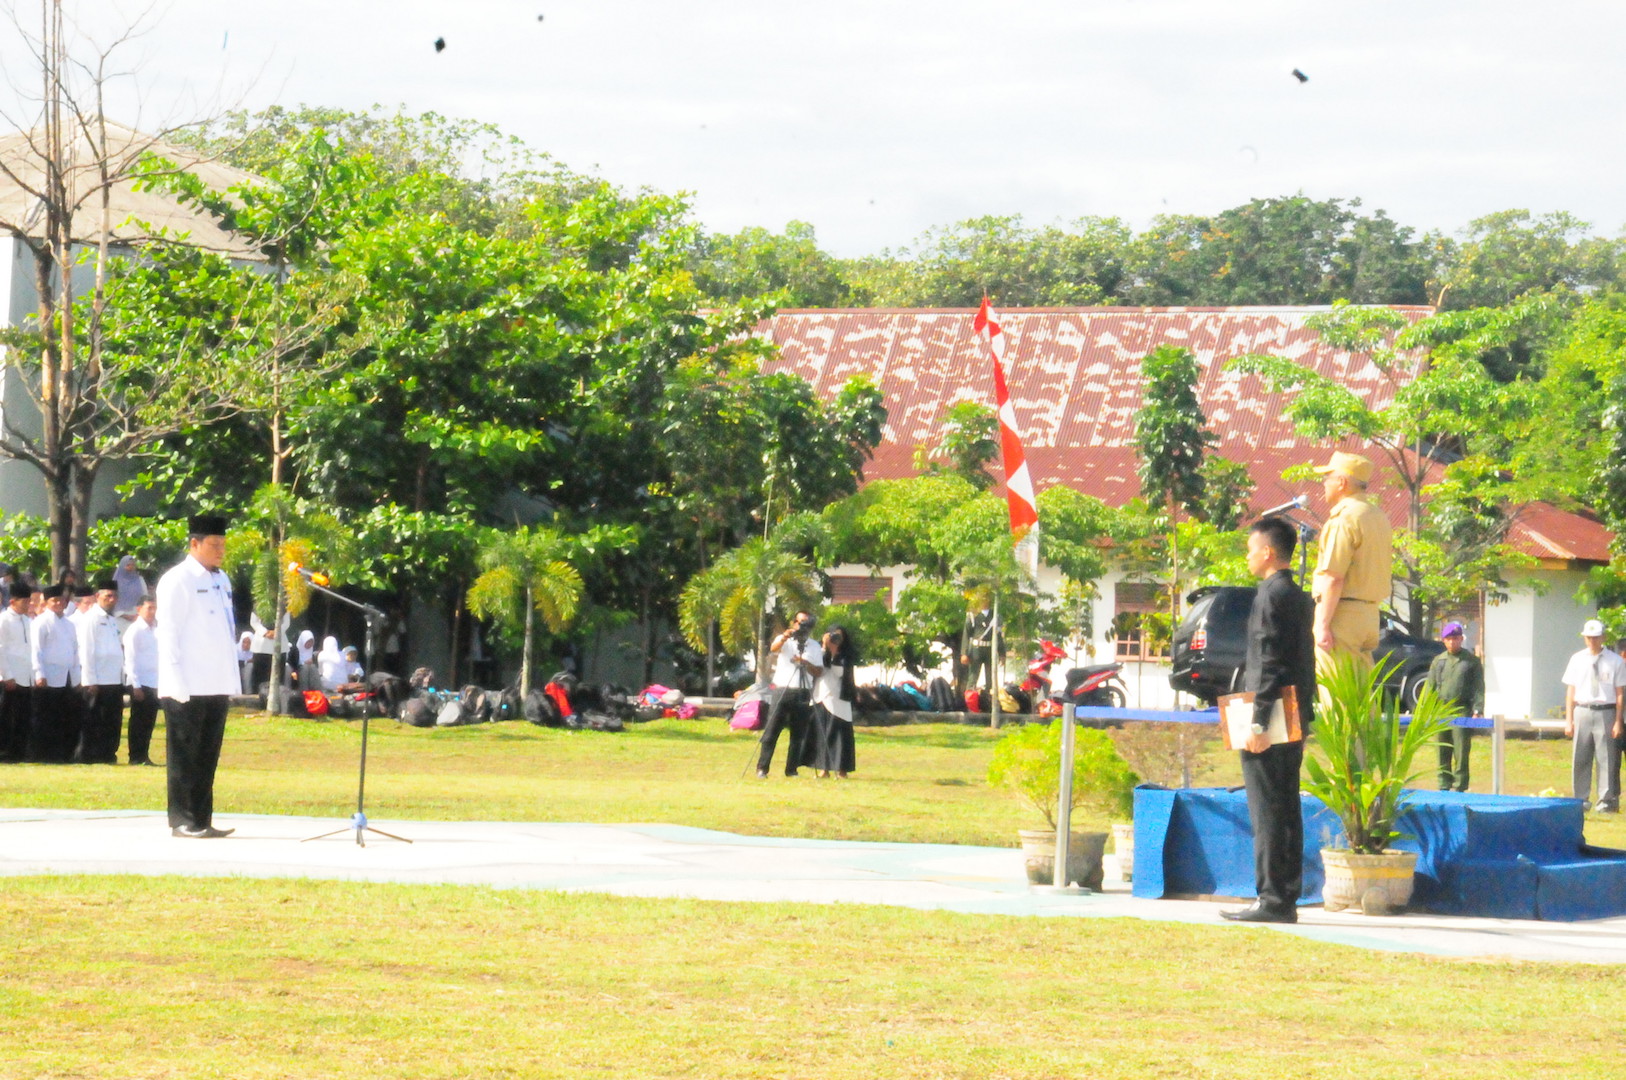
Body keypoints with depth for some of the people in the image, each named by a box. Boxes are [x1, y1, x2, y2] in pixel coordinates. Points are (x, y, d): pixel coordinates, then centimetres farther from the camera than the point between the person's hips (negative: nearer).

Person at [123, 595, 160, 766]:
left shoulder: (154, 631, 14)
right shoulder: (134, 631, -7)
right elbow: (130, 659, -11)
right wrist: (136, 685, -15)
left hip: (154, 683, 7)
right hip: (140, 683, -7)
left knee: (149, 721, 8)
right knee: (139, 721, -3)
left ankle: (144, 756, 13)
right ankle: (136, 757, 1)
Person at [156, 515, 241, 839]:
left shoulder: (221, 581, 16)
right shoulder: (178, 581, -7)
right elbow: (167, 634, -11)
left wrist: (231, 680, 14)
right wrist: (178, 686, -17)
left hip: (217, 688, 7)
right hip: (188, 689, -7)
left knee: (207, 756, 9)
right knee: (185, 756, -2)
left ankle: (202, 820, 13)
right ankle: (184, 821, 1)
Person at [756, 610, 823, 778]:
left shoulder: (814, 647, 13)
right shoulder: (785, 642, 5)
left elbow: (819, 672, 6)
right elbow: (773, 648, -18)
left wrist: (805, 663, -13)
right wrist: (783, 638, -39)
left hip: (802, 695, 3)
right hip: (781, 692, -3)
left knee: (798, 735, 3)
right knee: (771, 731, -6)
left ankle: (791, 770, 10)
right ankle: (762, 769, -5)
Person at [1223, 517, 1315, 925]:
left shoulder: (1271, 595, -12)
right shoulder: (1301, 598, 17)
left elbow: (1270, 665, -18)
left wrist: (1259, 723, -20)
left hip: (1272, 725, -10)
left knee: (1267, 813, -9)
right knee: (1286, 812, 10)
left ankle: (1272, 900, -11)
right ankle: (1286, 899, 12)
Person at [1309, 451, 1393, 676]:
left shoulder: (1344, 519, -13)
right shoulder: (1379, 517, 16)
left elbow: (1333, 577, -19)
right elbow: (1386, 574, 19)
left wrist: (1323, 625, -20)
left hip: (1343, 615, -9)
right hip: (1370, 614, 9)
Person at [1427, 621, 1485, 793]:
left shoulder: (1472, 661, 5)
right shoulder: (1439, 661, 16)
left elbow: (1478, 689, 1)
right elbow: (1430, 687, 15)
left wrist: (1477, 711, -11)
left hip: (1462, 711, -4)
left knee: (1461, 751, -8)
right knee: (1442, 753, 5)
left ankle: (1459, 786, -8)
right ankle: (1444, 786, 10)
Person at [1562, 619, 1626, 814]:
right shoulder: (1577, 660, 7)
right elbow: (1570, 690, 10)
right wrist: (1569, 720, 5)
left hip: (1606, 712, -3)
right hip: (1582, 711, 3)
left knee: (1606, 759, -2)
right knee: (1580, 759, 7)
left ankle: (1606, 800, 4)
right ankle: (1580, 799, 17)